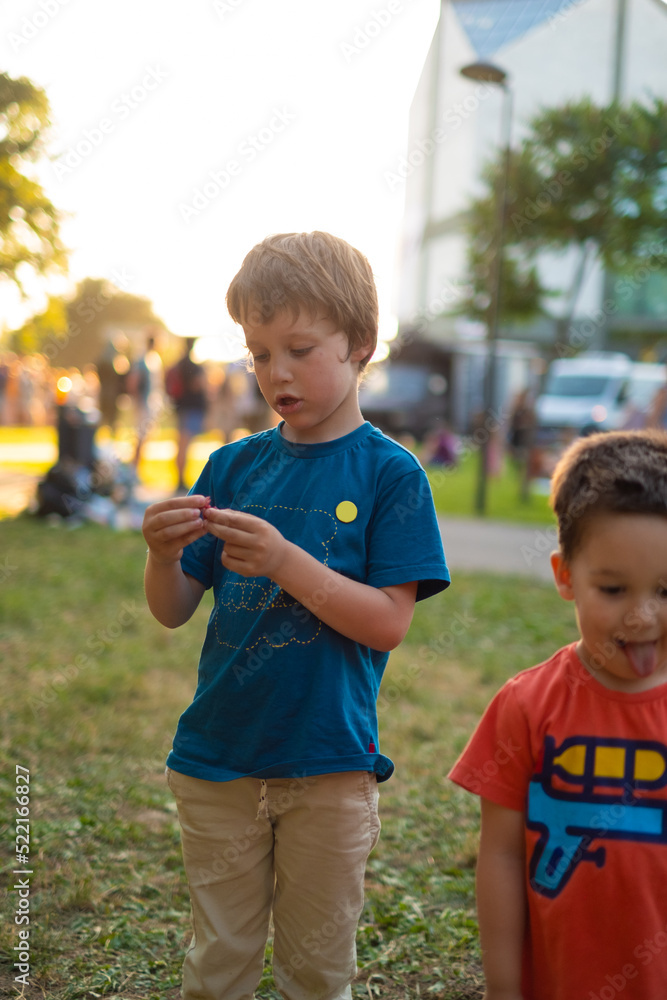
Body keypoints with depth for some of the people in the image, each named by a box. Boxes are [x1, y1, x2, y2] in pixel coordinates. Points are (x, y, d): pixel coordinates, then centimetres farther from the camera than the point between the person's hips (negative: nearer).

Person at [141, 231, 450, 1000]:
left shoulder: (389, 473, -7)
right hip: (218, 759, 3)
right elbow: (173, 612, 2)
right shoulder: (234, 466, 2)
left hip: (330, 767, -2)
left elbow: (389, 622, -15)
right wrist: (163, 556, -20)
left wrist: (284, 562, -27)